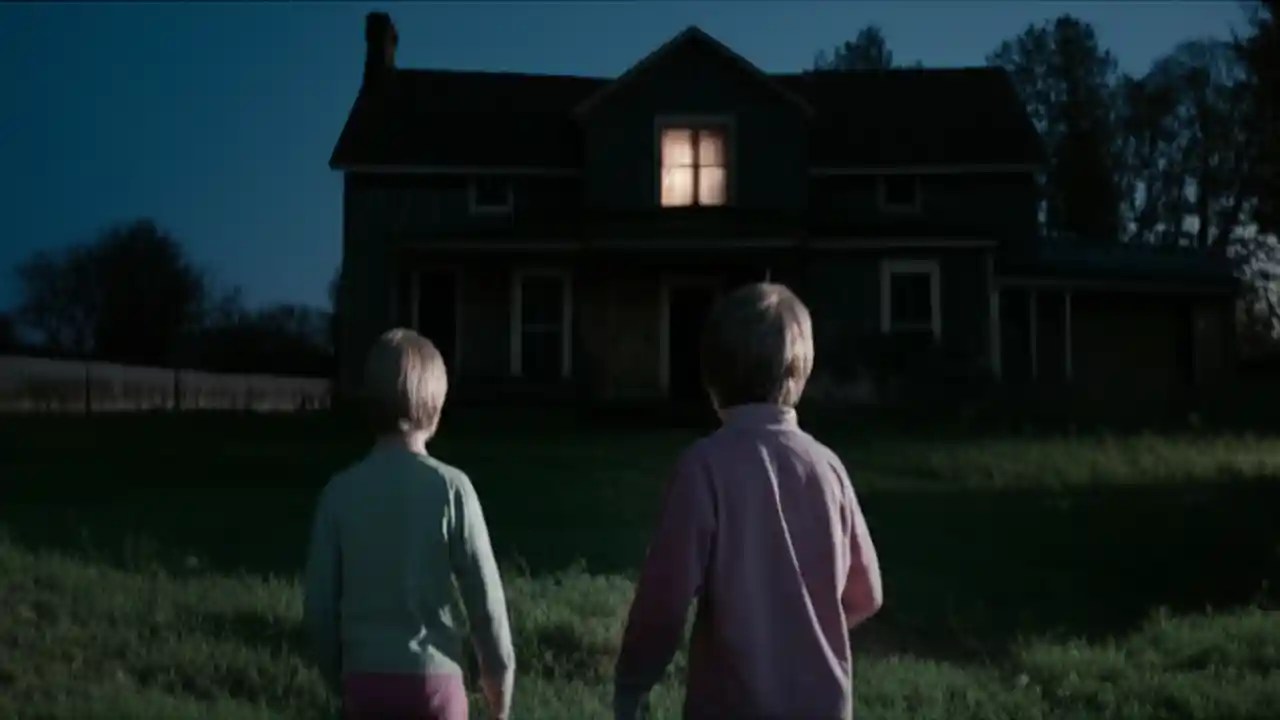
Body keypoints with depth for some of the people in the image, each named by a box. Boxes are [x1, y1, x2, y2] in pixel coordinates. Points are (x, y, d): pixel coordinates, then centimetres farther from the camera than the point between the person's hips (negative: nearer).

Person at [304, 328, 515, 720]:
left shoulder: (340, 491, -3)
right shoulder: (450, 487, -10)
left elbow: (319, 606, 2)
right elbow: (485, 596, -7)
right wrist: (501, 673, 7)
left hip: (366, 683, 2)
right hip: (433, 680, -2)